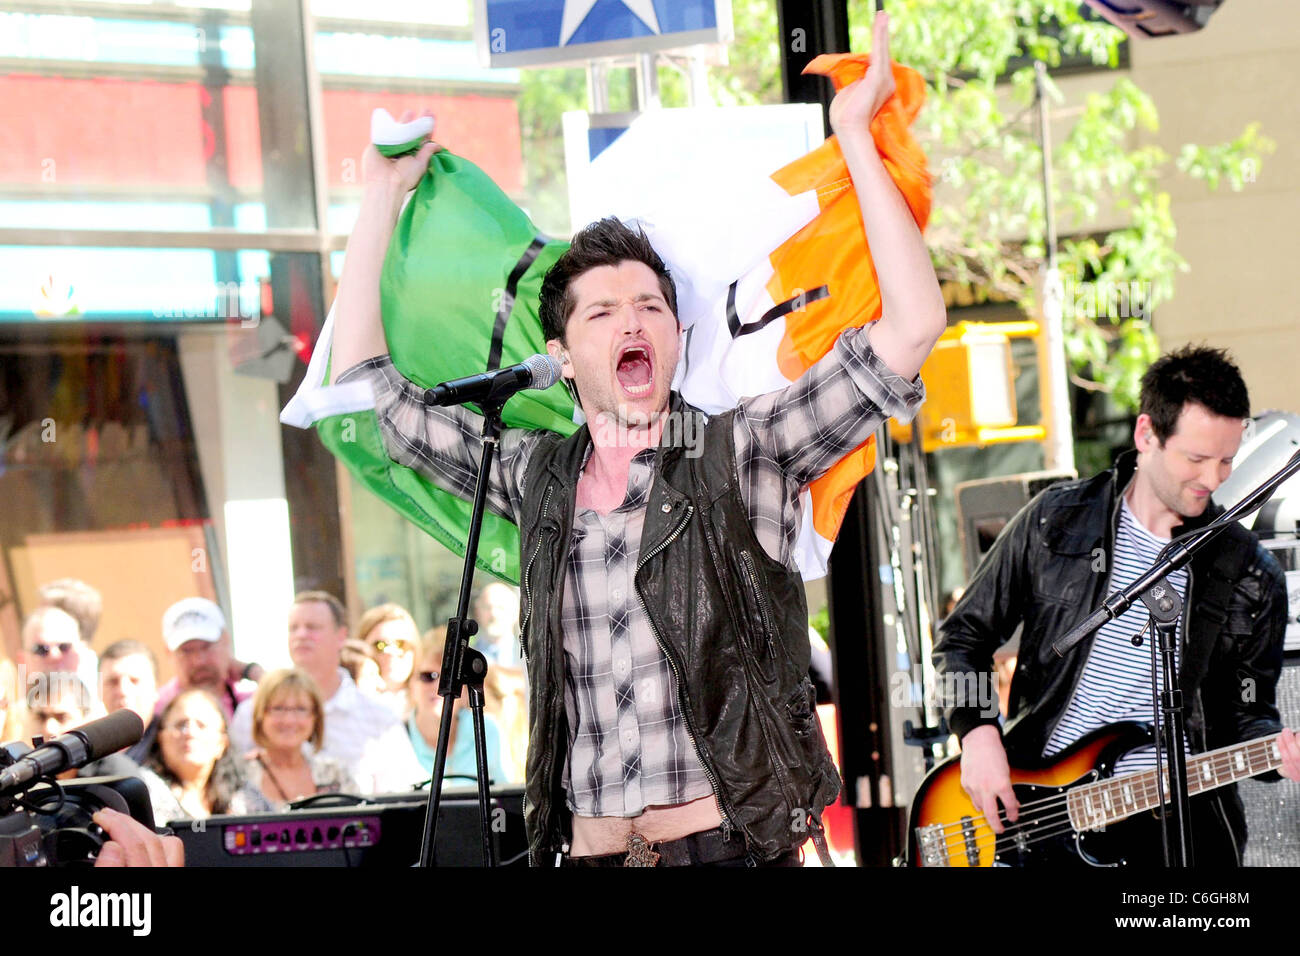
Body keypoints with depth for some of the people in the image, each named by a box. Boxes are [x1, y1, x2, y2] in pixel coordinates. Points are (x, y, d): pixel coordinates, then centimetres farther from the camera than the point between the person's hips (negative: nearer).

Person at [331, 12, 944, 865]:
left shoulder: (745, 451, 4)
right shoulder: (533, 475, 13)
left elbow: (913, 326, -3)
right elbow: (364, 377, 18)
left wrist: (856, 136, -3)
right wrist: (385, 193, 18)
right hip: (589, 847, 3)